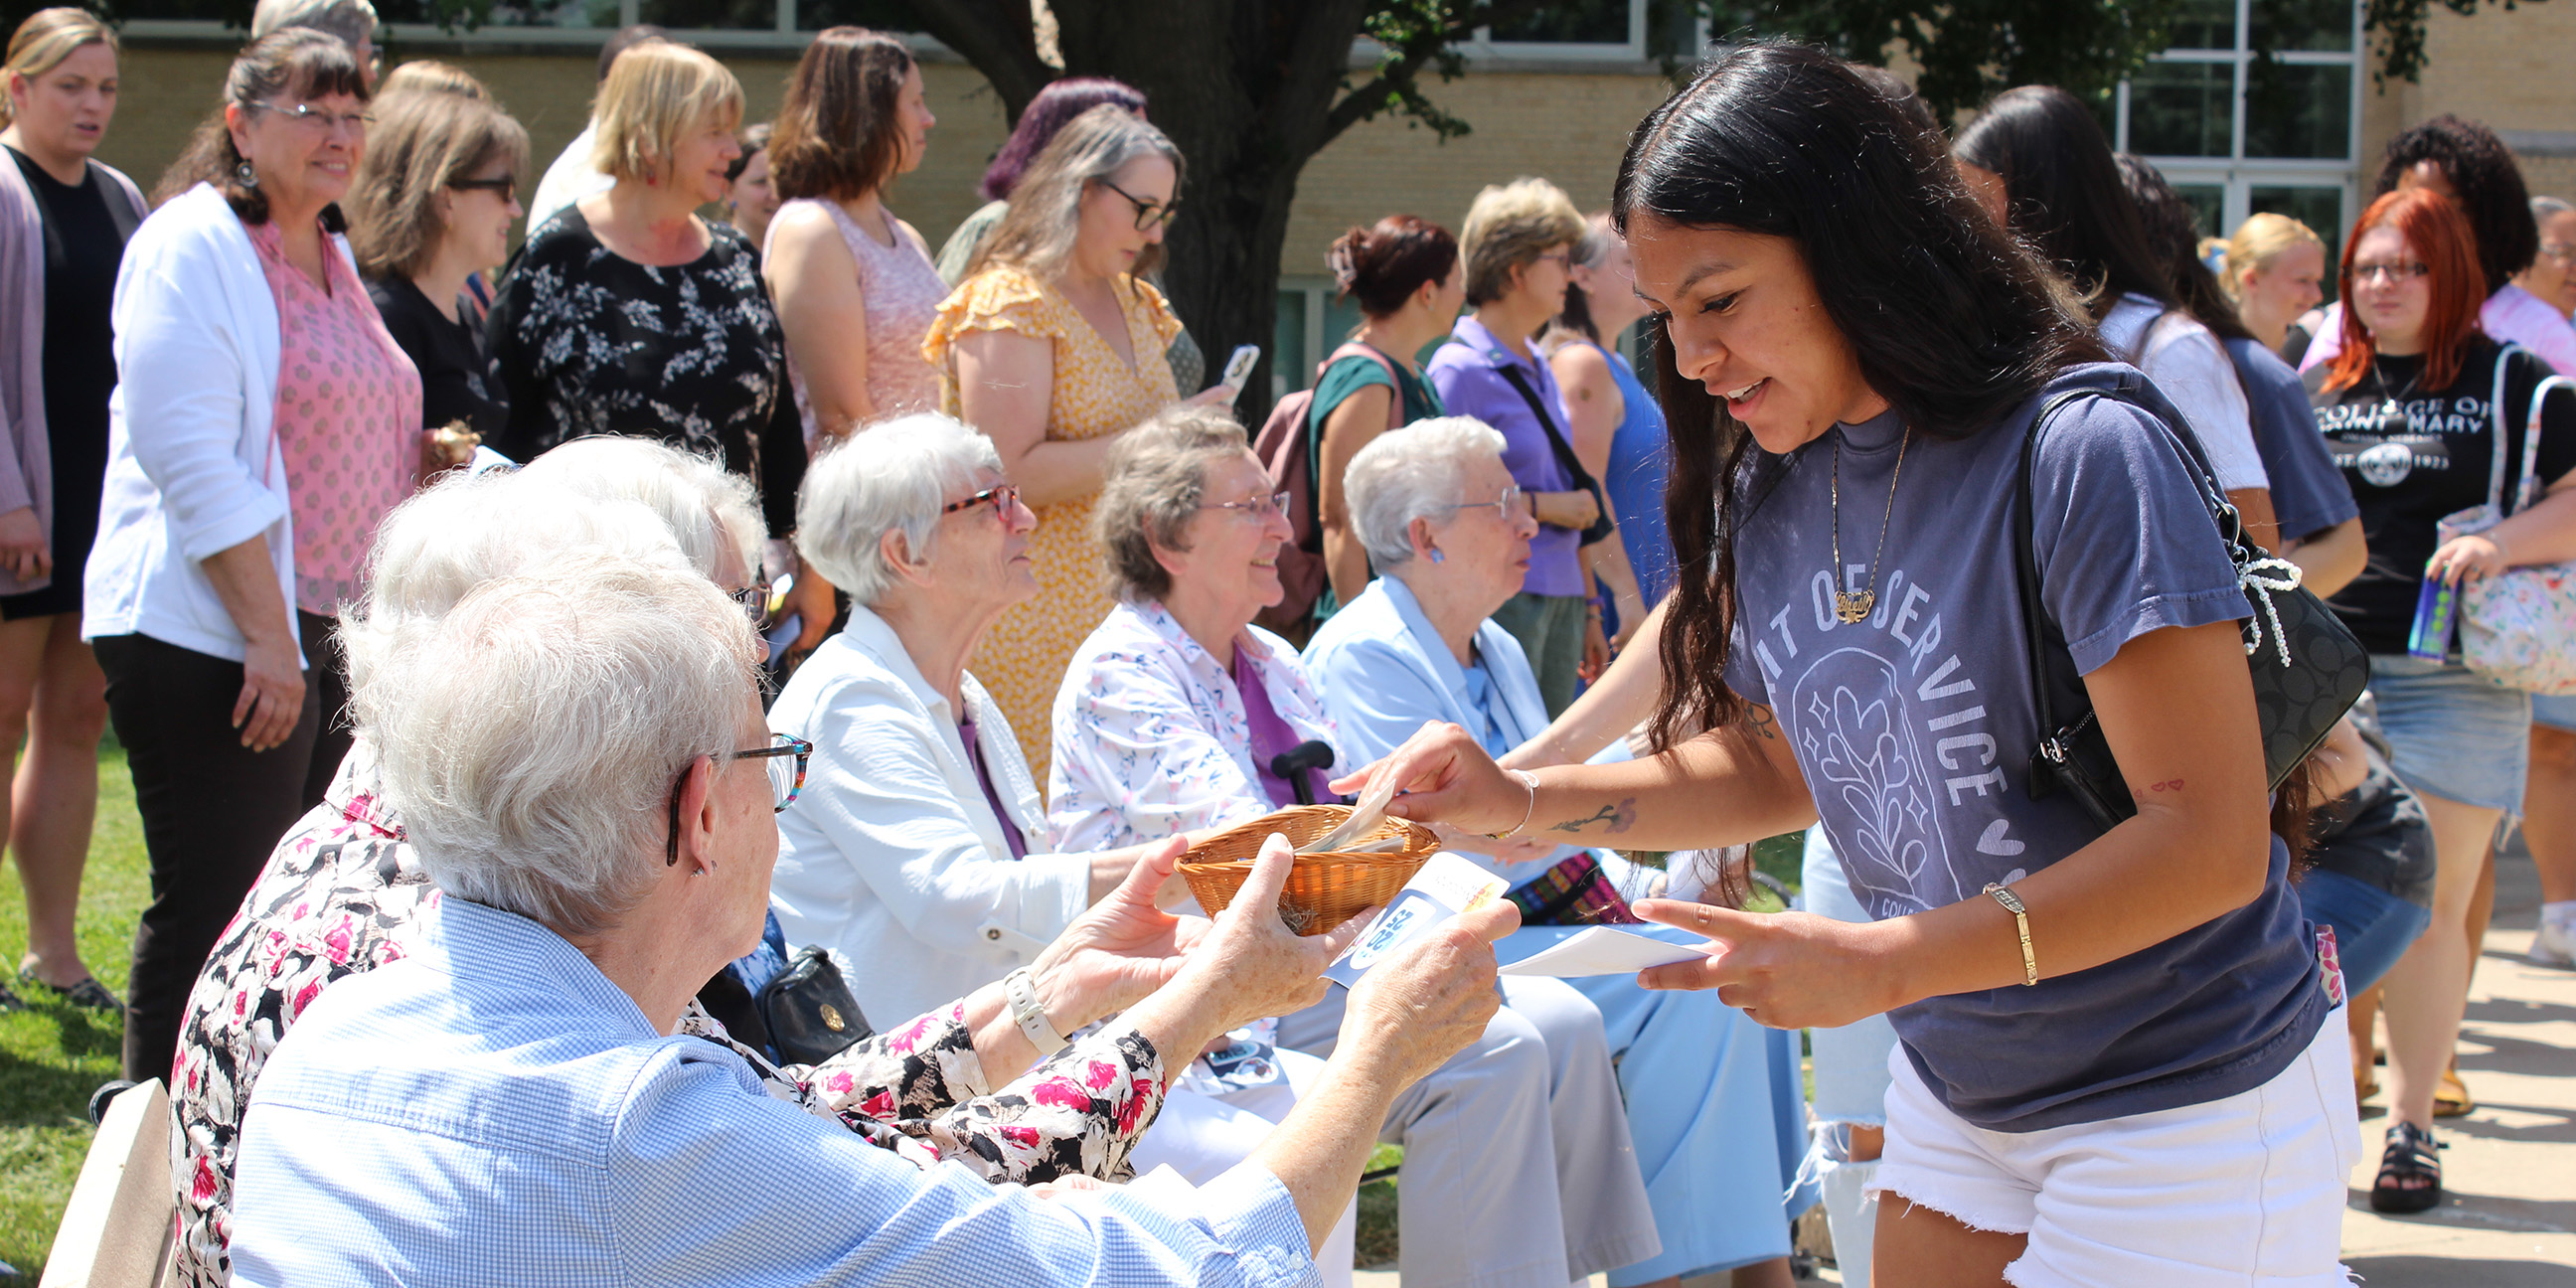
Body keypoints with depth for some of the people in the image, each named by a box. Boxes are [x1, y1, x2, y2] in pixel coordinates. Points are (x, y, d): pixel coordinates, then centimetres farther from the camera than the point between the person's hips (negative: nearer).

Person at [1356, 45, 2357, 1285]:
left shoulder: (2082, 455, -23)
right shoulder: (1772, 492, 0)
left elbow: (2211, 842, -26)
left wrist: (1880, 963, -29)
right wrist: (1523, 799, 0)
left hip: (2185, 1106, -7)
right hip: (1958, 1086, 7)